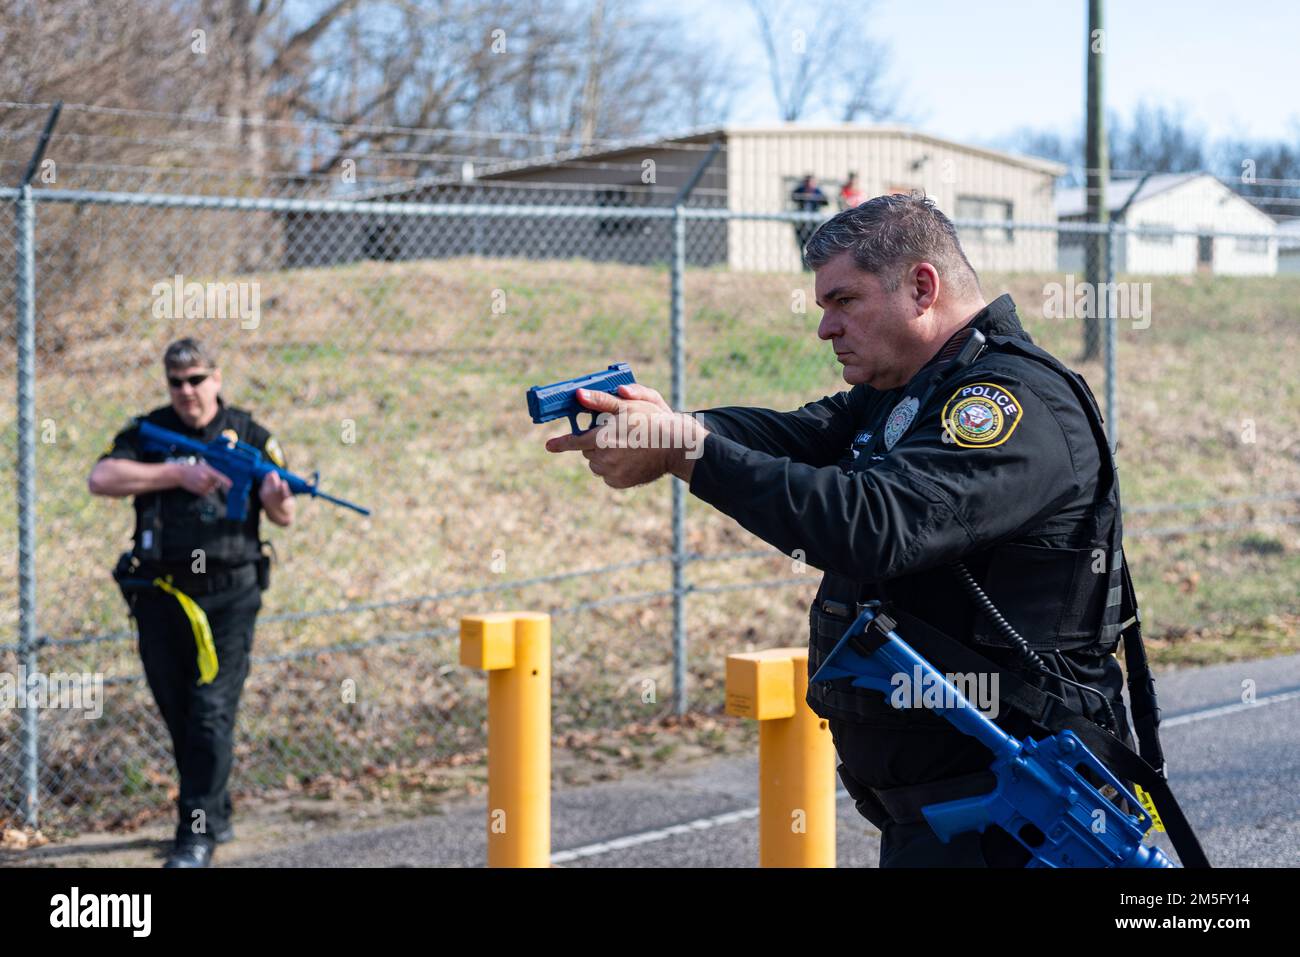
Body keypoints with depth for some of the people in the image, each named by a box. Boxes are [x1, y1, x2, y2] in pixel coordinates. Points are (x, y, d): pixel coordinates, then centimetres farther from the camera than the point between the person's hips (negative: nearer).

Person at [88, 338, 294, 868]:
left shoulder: (248, 435, 4)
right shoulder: (148, 431, 5)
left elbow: (283, 516, 4)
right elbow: (101, 478, -12)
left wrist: (277, 499, -21)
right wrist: (178, 473, -18)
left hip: (229, 595, -2)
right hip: (161, 595, 2)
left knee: (213, 713, -9)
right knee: (178, 715, 10)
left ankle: (199, 833, -7)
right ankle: (217, 814, 27)